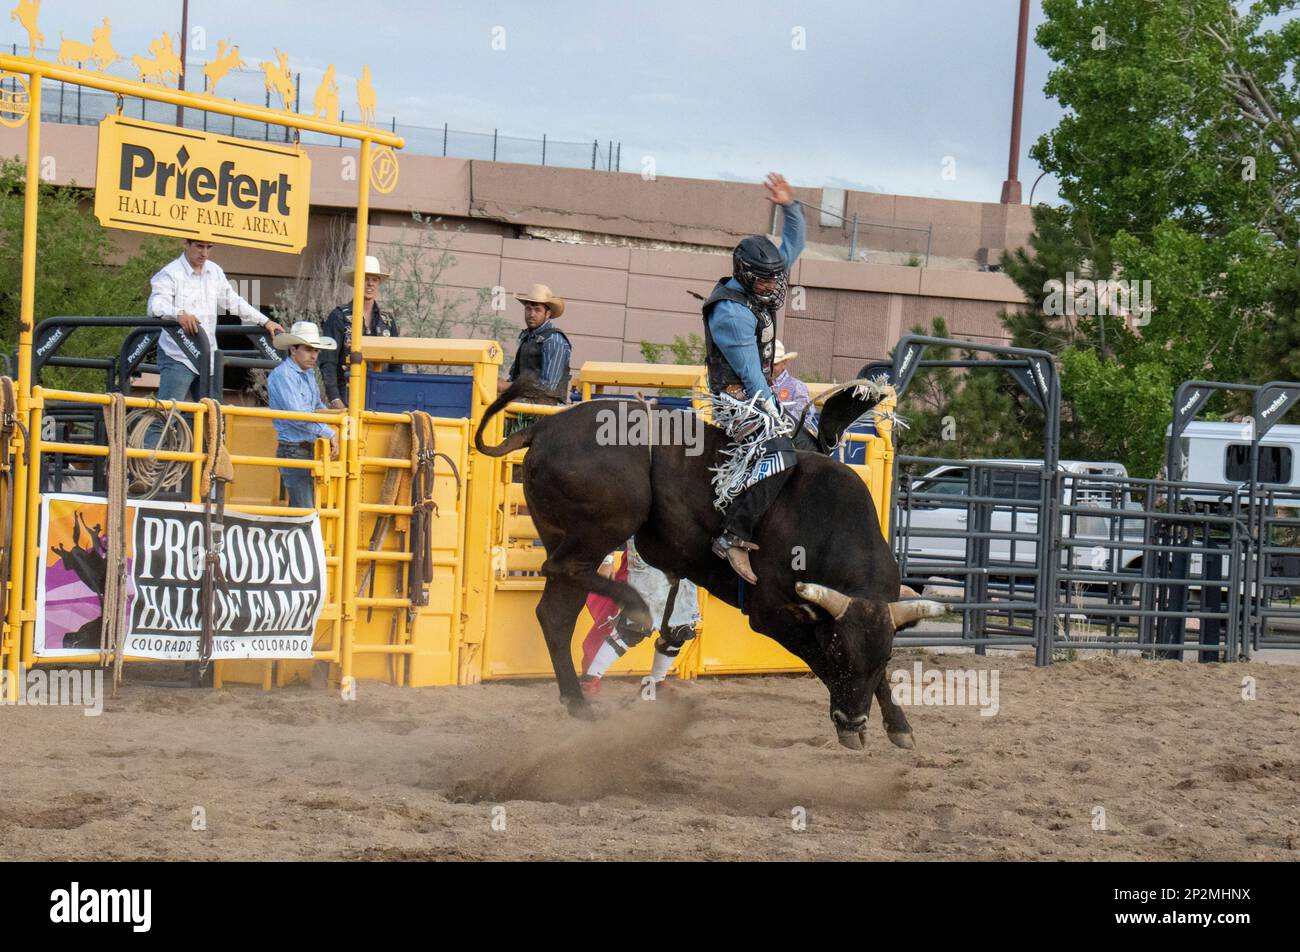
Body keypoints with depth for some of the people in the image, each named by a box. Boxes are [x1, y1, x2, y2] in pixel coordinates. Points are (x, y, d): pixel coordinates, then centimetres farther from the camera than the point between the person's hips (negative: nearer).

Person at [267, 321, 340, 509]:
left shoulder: (308, 373, 15)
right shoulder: (282, 375, -14)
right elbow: (297, 416, -22)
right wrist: (329, 433, -17)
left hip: (310, 450, 9)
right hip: (293, 450, -9)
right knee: (304, 510, -13)